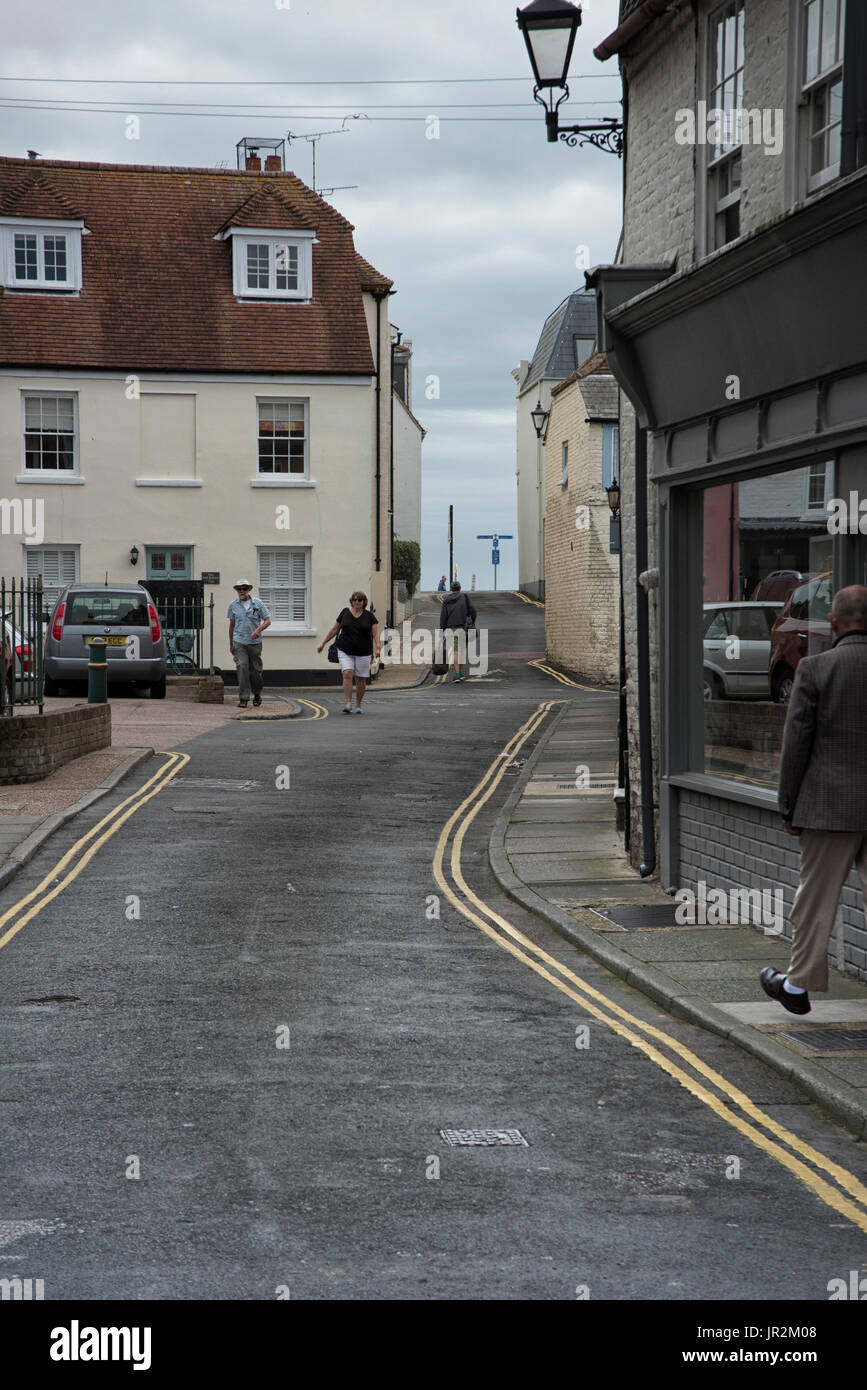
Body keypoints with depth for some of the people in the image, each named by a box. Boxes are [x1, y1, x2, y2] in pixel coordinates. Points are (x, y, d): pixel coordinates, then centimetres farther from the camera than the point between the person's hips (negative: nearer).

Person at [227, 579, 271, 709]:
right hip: (239, 642, 0)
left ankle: (257, 693, 31)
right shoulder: (233, 605, 6)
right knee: (242, 667, -15)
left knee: (255, 670, 4)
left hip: (255, 642, 0)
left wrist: (259, 630, -18)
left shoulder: (258, 603, 1)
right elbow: (231, 624, 15)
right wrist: (231, 644, 17)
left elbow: (267, 620, 2)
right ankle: (243, 699, -14)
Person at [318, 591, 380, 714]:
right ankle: (348, 704, -17)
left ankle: (358, 706, 19)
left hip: (363, 652, 0)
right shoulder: (345, 613, 4)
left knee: (360, 680, 4)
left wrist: (378, 647, -19)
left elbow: (375, 633, -4)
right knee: (347, 675, -15)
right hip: (345, 651, 0)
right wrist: (323, 644, 12)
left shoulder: (369, 616, 1)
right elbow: (335, 629, 11)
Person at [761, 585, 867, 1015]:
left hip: (831, 804, -2)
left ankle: (798, 983, 20)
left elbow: (796, 742, -7)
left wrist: (788, 806, 2)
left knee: (816, 897, 9)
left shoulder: (814, 668, -8)